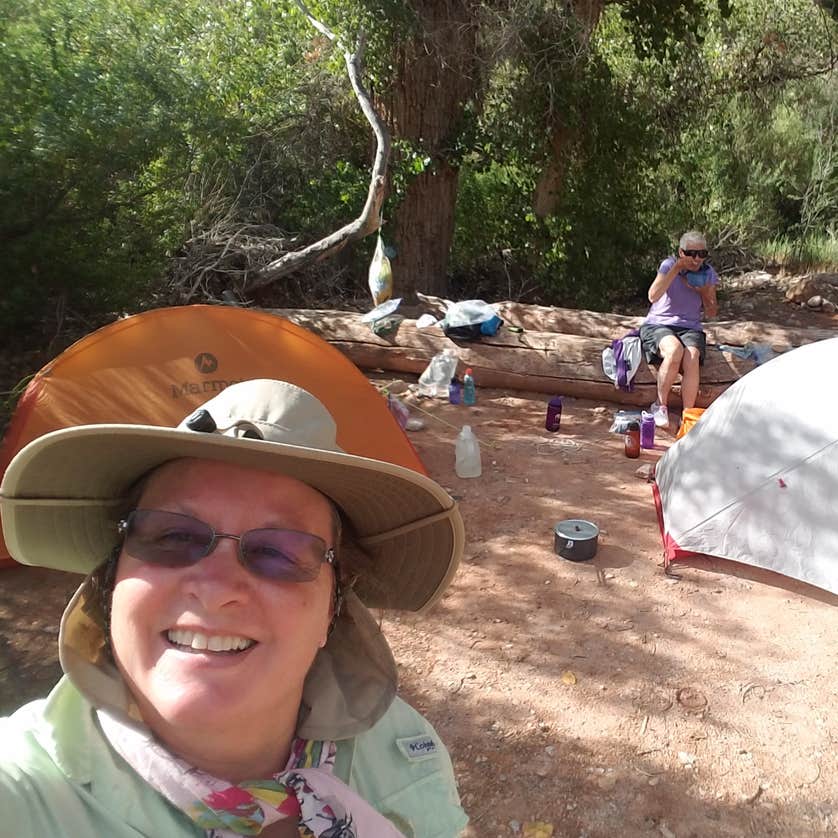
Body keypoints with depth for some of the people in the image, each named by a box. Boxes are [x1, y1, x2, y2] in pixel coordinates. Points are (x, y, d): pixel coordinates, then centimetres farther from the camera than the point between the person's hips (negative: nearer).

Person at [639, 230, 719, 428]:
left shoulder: (708, 273, 5)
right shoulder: (669, 265, -4)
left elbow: (712, 313, 8)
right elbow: (653, 296, -21)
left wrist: (704, 292, -10)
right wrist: (676, 269, -20)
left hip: (690, 328, 3)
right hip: (658, 324, -2)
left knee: (692, 359, -31)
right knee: (674, 350, -36)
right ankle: (661, 405, -19)